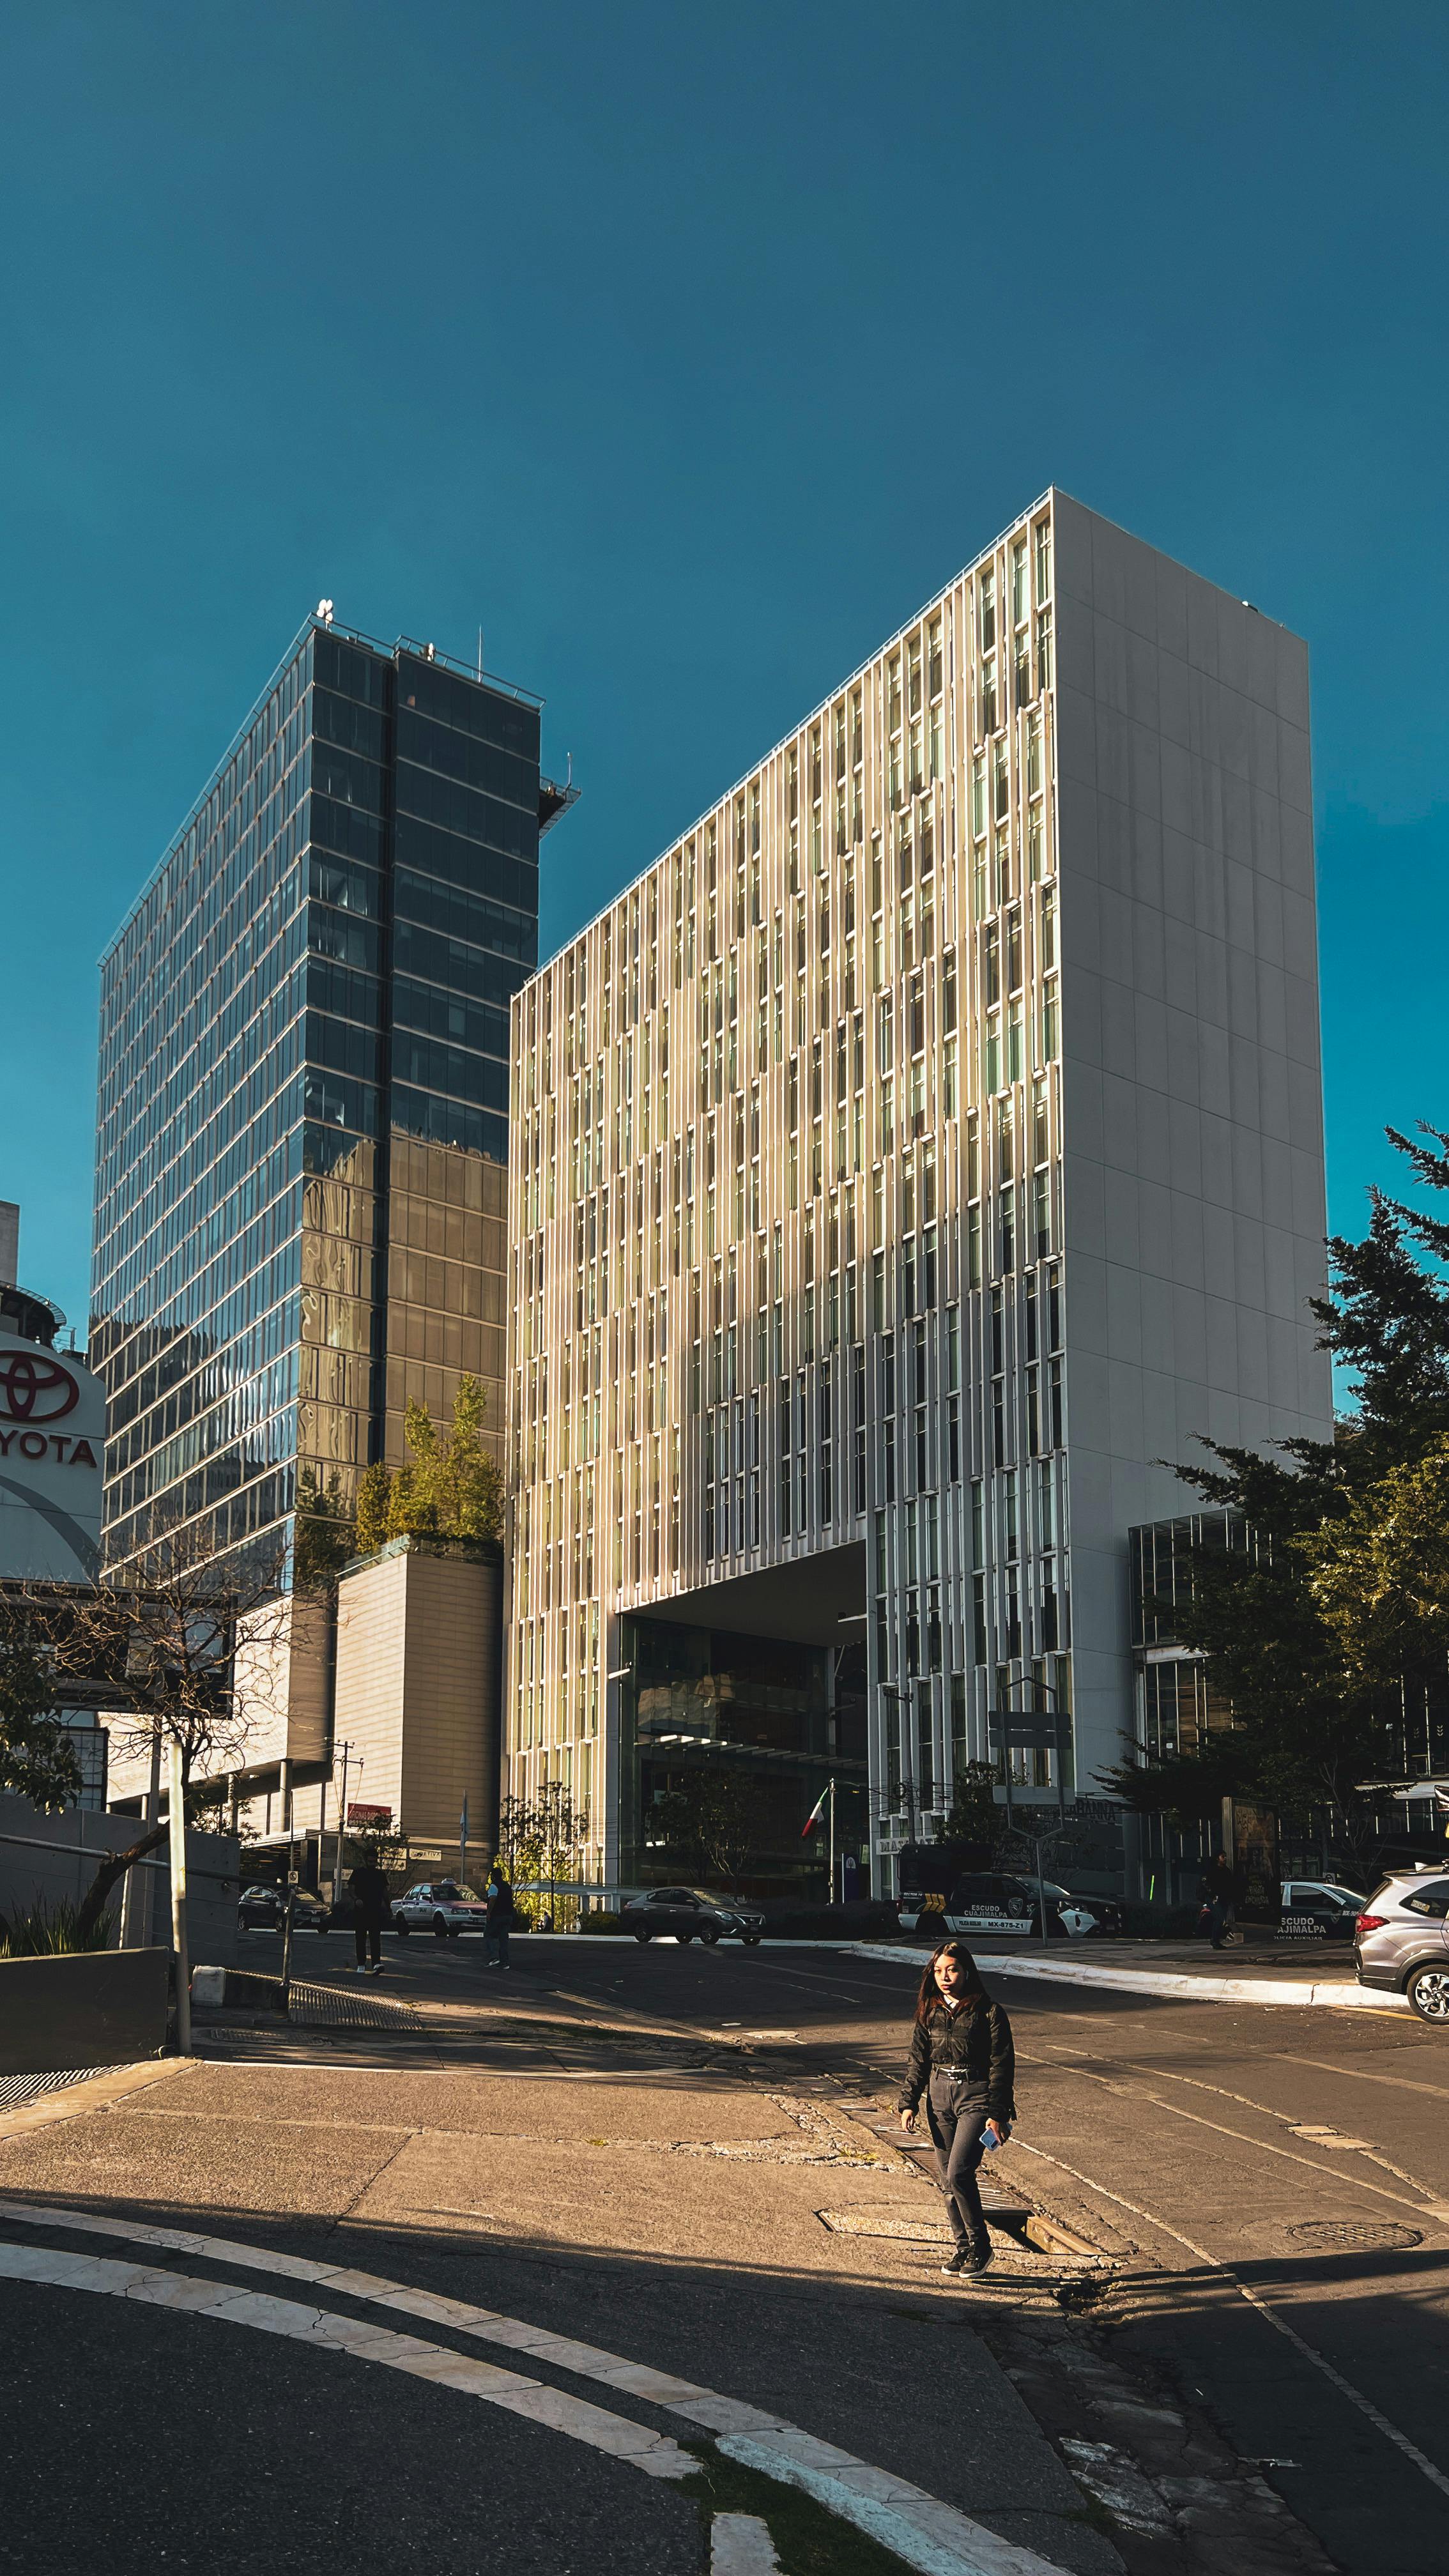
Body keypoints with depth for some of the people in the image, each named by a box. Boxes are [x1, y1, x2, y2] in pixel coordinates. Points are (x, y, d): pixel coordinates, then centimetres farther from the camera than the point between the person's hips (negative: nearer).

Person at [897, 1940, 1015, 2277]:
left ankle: (980, 2246, 0)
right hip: (939, 2097, 5)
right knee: (947, 2179, 7)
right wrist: (908, 2103, 6)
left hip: (976, 2098, -5)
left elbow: (1002, 2066, -7)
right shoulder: (930, 2012, 6)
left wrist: (998, 2114, -11)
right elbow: (919, 2061, 13)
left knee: (959, 2173, -16)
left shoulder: (989, 2012, -9)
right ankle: (963, 2247, 21)